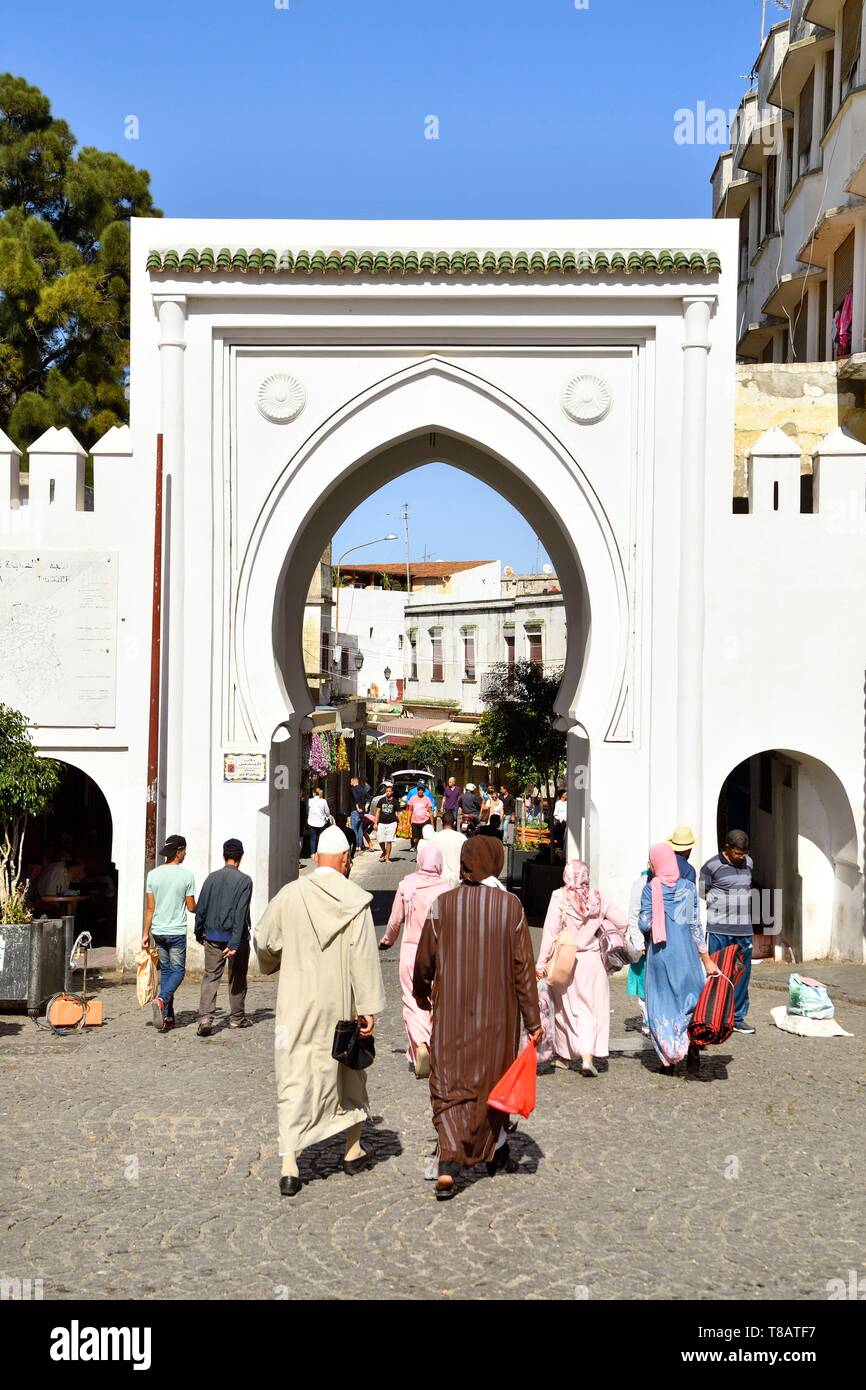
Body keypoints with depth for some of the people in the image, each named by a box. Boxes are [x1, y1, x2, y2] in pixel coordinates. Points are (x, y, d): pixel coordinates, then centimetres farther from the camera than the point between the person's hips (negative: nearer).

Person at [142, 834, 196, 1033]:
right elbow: (191, 907, -4)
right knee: (178, 971, 5)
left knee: (165, 970, 13)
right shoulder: (186, 875, -10)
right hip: (177, 932, -4)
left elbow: (150, 908, 3)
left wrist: (146, 933, 10)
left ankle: (168, 1017, 13)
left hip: (158, 931, 4)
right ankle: (161, 1000, -22)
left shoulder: (153, 874, 1)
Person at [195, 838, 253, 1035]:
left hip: (213, 937, 2)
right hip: (236, 937, -2)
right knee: (237, 979, 12)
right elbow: (240, 913, -15)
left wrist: (199, 933, 16)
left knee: (210, 977, 1)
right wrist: (235, 943, -17)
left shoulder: (212, 877, 1)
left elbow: (201, 908, 4)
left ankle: (205, 1017, -15)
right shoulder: (244, 880, -9)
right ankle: (237, 1017, 22)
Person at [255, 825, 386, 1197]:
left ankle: (289, 1164, -8)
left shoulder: (290, 895, -5)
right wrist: (369, 1007, -9)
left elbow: (264, 940, 4)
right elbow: (364, 957, -12)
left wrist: (273, 964, 26)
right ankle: (353, 1150, 33)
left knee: (294, 1079, 2)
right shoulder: (355, 900, -9)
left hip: (297, 1003, 0)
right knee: (349, 1073, 19)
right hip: (341, 1004, 0)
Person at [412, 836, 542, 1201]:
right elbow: (523, 966, -7)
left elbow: (424, 960, 2)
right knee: (490, 1080, 18)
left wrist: (421, 993, 23)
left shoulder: (442, 904, -5)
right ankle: (492, 1151, 34)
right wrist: (532, 1021, -2)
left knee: (448, 1086, 4)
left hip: (451, 1012, 0)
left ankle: (449, 1163, -12)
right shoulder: (510, 906, -7)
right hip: (497, 1013, 1)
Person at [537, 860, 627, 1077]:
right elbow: (623, 921, 5)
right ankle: (587, 1055, -11)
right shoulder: (597, 898, 0)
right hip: (590, 960, 1)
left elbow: (550, 931, -13)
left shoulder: (559, 897, -9)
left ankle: (563, 1055, 25)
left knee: (563, 1007, 14)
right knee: (589, 1009, 5)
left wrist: (542, 962, -9)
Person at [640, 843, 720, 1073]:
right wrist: (706, 959, 5)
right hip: (686, 951, 2)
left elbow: (644, 924, -11)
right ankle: (692, 1048, -5)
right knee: (691, 999, 14)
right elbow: (696, 926, 1)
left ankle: (669, 1060, 6)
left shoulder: (650, 889, -6)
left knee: (662, 1003, 7)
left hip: (660, 953, -2)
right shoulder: (688, 887, 1)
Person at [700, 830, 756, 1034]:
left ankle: (738, 1018, 18)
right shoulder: (712, 866, -5)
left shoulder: (748, 863, 11)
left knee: (742, 975, 8)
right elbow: (702, 894, 4)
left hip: (743, 929, 5)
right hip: (718, 930, -5)